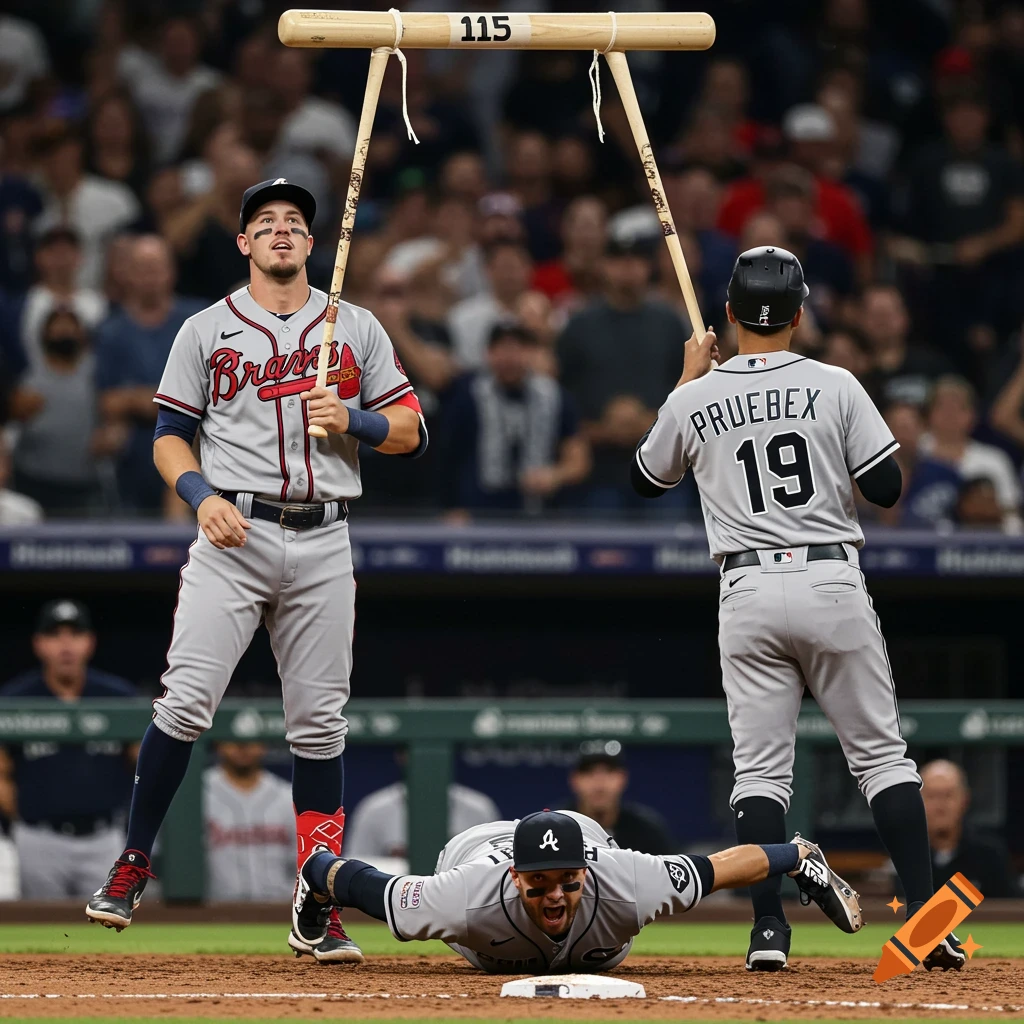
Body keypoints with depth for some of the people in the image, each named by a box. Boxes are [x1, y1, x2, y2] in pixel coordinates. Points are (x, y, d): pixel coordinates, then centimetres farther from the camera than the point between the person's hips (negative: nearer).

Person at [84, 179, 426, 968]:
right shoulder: (207, 331, 8)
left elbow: (410, 430, 11)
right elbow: (170, 435, 7)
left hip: (323, 543, 2)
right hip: (234, 534, -2)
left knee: (319, 722, 2)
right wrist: (202, 495, -12)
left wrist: (353, 419, -10)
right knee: (186, 702, -14)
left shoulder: (357, 330, 12)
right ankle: (133, 865, 1)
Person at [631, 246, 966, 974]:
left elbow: (645, 479, 21)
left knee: (760, 766, 4)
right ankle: (927, 917, -1)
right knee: (882, 753, 6)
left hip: (749, 592, 1)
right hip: (833, 584, -1)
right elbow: (887, 489, -4)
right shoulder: (834, 386, -3)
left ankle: (769, 930, -6)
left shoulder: (694, 401, 2)